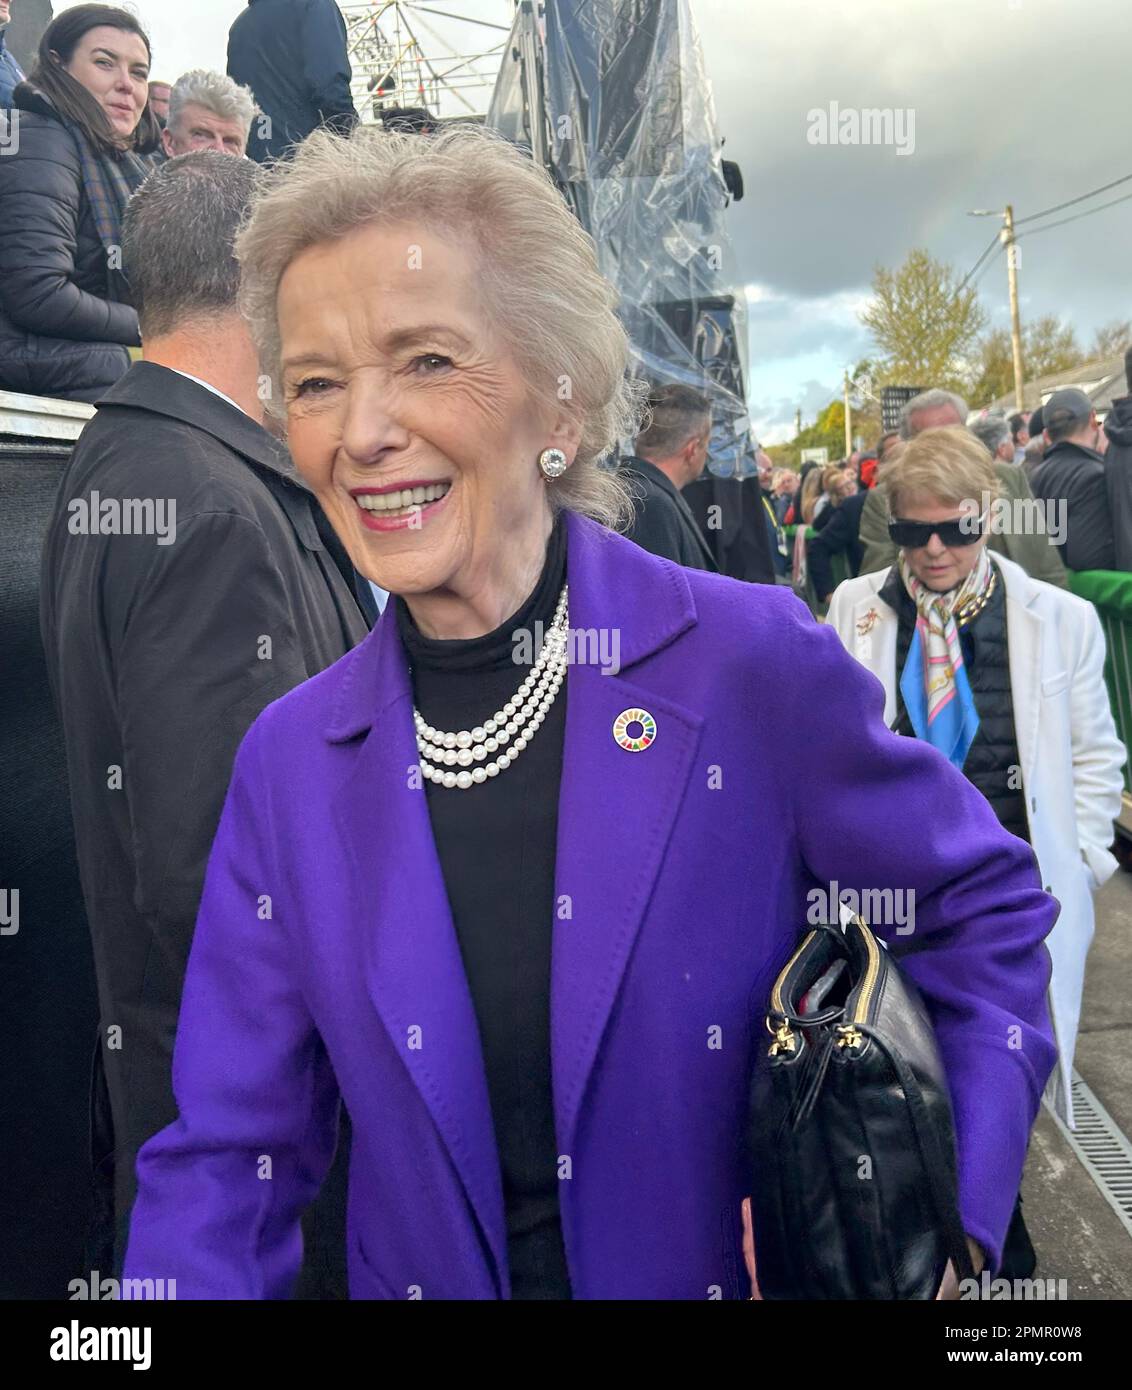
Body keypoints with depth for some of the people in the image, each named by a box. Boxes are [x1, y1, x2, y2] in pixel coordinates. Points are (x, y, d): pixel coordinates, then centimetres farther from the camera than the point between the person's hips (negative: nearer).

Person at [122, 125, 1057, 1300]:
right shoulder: (287, 763, -11)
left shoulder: (752, 663, -21)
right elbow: (230, 1156, -7)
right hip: (422, 1275, 3)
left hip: (737, 1271, -2)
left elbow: (984, 912, -7)